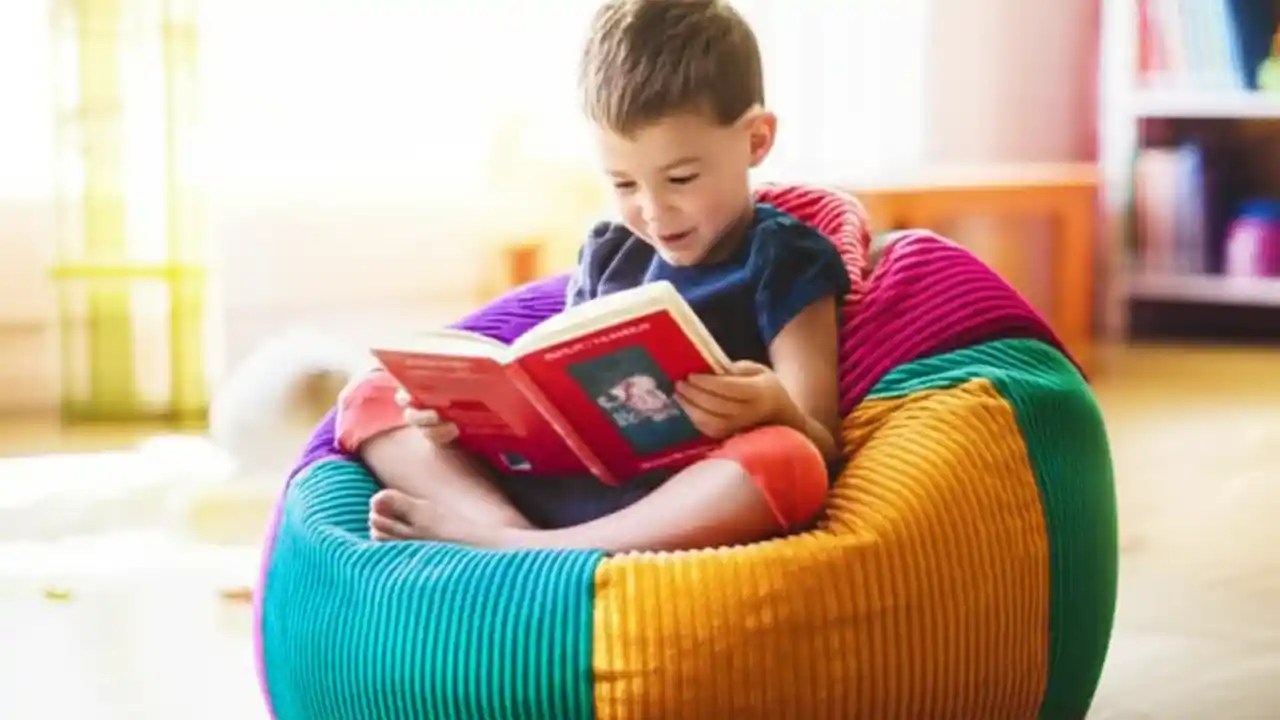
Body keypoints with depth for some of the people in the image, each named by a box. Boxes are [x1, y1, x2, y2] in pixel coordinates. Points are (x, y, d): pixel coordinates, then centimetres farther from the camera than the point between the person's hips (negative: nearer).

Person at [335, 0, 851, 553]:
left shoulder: (785, 262, 0)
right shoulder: (608, 255, 16)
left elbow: (819, 450, -5)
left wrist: (775, 409, -29)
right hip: (560, 487, 6)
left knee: (783, 461, -38)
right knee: (373, 397, 4)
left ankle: (514, 549, -32)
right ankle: (503, 525, -25)